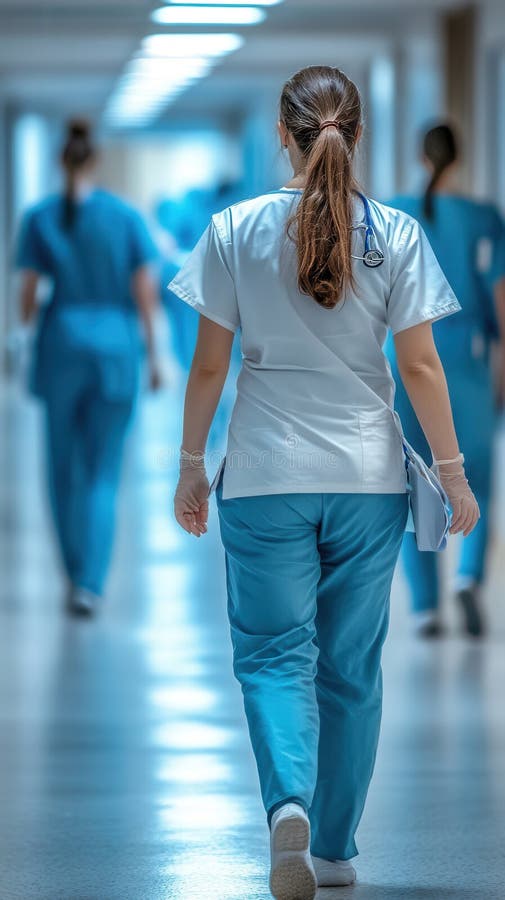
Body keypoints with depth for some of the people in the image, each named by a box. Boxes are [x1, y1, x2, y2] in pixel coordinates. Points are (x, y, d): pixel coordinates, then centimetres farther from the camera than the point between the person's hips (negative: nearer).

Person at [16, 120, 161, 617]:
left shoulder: (40, 218, -2)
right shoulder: (125, 216, -2)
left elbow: (28, 291, 0)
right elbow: (146, 291, -3)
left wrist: (28, 322, 23)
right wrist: (153, 354, 6)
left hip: (62, 343, 0)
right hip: (115, 346, 0)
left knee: (65, 468, 14)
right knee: (103, 474, 2)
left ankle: (77, 574, 19)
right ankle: (89, 584, -10)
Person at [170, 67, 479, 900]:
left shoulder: (236, 230, -4)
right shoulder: (397, 236, -4)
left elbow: (209, 366, -2)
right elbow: (420, 367, -3)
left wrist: (191, 466, 9)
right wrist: (452, 472, 6)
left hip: (266, 478, -1)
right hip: (368, 479, 1)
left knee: (274, 652, 4)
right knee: (352, 666, 12)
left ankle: (289, 802, -23)